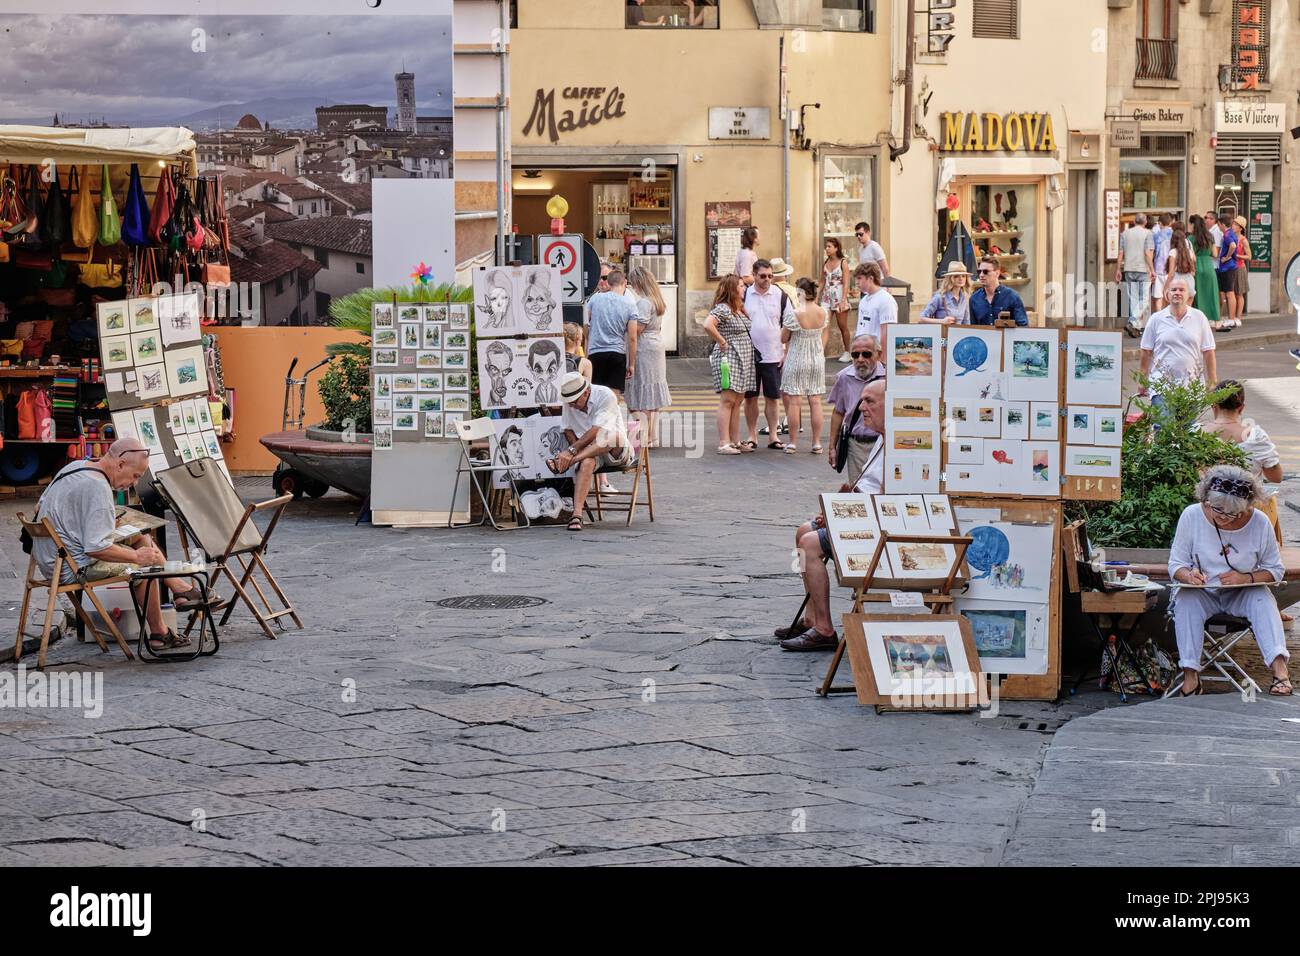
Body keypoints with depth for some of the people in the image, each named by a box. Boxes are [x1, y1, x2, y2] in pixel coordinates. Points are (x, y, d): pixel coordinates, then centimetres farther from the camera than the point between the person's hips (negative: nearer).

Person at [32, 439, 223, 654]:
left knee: (140, 536, 14)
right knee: (145, 565, -6)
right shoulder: (98, 488, -25)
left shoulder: (75, 467, 5)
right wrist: (137, 556, -17)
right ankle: (158, 634, 4)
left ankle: (179, 587, 16)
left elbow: (39, 507, 18)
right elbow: (97, 548, -30)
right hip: (72, 568, -10)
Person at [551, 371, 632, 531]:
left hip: (618, 452, -3)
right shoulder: (569, 402, -1)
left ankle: (564, 463, -37)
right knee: (586, 462, -33)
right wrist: (575, 451, -9)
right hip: (589, 451, 3)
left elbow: (596, 432, -26)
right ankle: (577, 515, -47)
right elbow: (568, 430, 10)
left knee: (609, 435, -37)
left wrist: (571, 451, -32)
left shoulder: (606, 396, -19)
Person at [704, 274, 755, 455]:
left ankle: (735, 441, 15)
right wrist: (722, 342, -19)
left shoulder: (740, 309, 17)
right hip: (728, 359, -9)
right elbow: (708, 325, -28)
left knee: (737, 402, 11)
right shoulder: (723, 308, -13)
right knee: (727, 401, -9)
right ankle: (723, 443, -9)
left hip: (744, 361, 9)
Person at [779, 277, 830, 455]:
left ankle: (792, 443, 5)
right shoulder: (823, 313, -3)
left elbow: (784, 339, -8)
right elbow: (824, 337, 8)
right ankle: (817, 443, 8)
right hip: (817, 359, 5)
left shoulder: (794, 315, -18)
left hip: (796, 360, -5)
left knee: (793, 401, 3)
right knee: (815, 401, 7)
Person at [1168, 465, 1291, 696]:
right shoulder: (1192, 516, -12)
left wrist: (1247, 578, -23)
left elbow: (1275, 570, -3)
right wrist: (1189, 576, -30)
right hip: (1202, 592, 0)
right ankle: (1190, 675, -35)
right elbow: (1176, 564, -5)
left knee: (1263, 599, -30)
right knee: (1186, 600, -31)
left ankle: (1279, 669, -42)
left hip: (1243, 593, 0)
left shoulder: (1260, 522, -11)